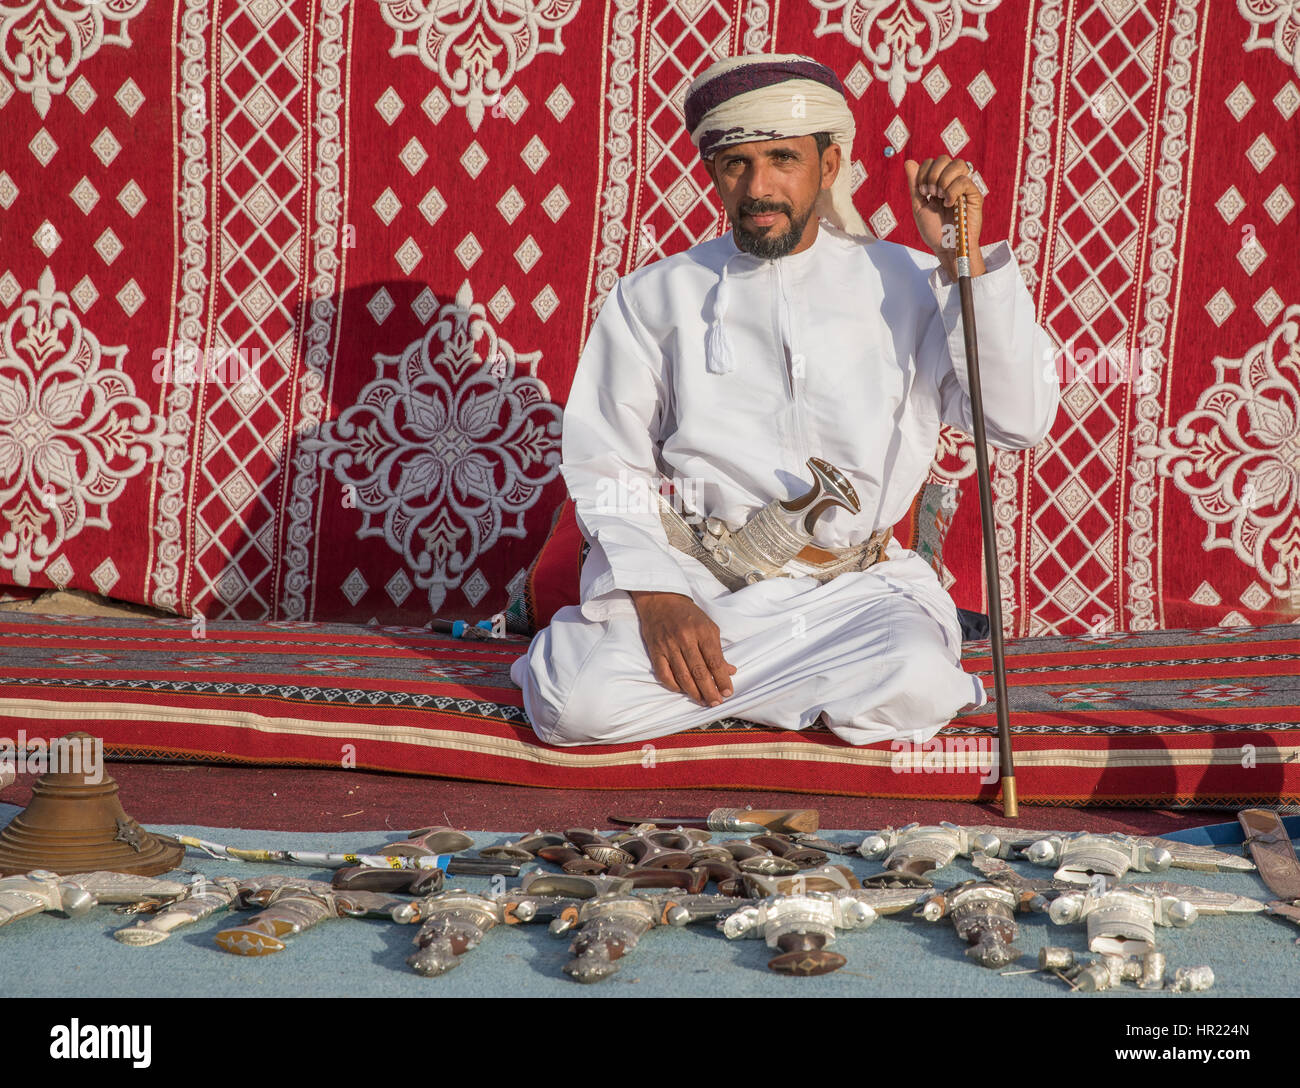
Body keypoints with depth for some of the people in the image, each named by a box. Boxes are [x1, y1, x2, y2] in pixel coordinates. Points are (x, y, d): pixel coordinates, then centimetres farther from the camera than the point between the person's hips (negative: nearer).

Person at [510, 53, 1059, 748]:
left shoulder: (904, 286, 9)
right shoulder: (654, 297, 10)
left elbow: (1020, 423, 1)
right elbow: (605, 466, 3)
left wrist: (965, 261, -7)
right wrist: (656, 597, -14)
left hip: (853, 582, 1)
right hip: (694, 578, -1)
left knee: (915, 684, -32)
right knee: (581, 702, -28)